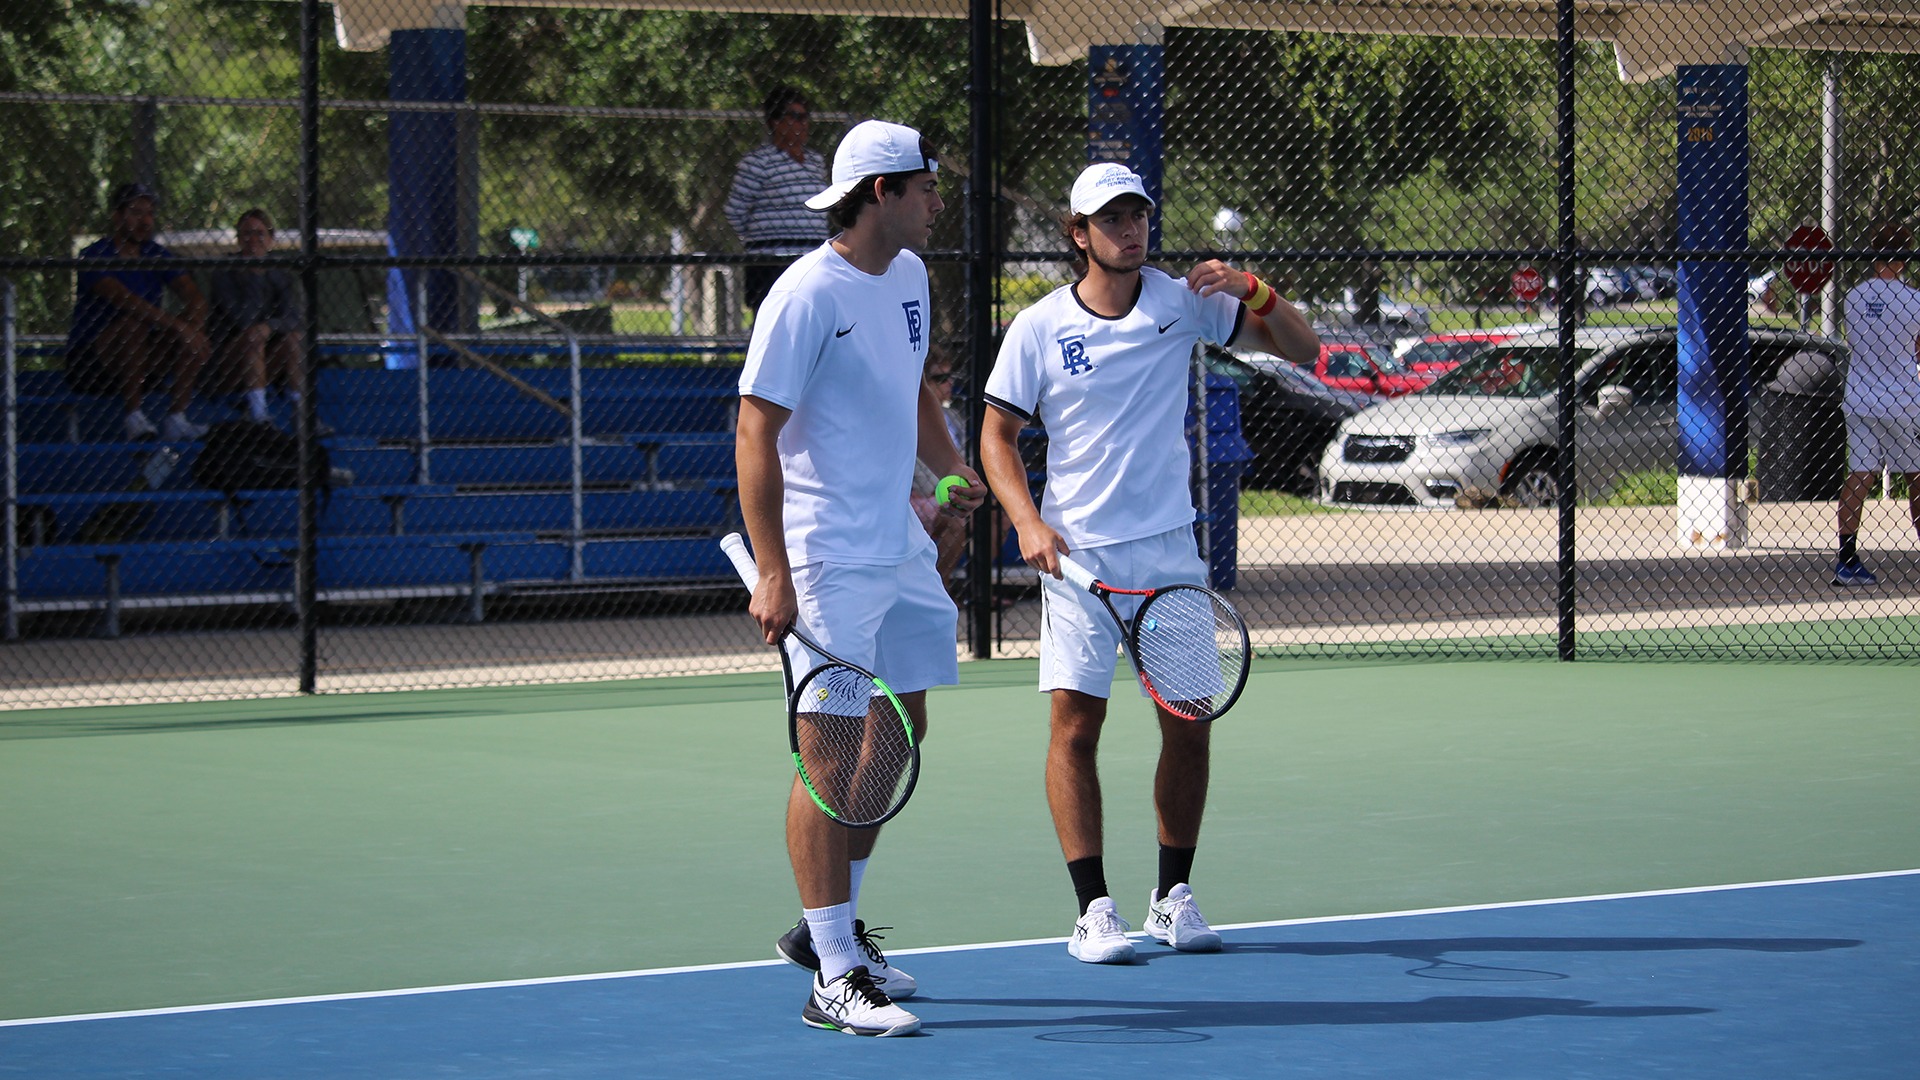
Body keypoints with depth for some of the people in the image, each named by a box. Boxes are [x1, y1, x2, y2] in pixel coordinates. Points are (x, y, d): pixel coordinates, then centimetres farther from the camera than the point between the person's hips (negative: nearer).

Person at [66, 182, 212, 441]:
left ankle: (175, 420, -22)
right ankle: (132, 417, -31)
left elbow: (195, 298, -4)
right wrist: (179, 326, -35)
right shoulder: (94, 256, -12)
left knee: (191, 339, -16)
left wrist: (193, 328, -27)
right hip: (87, 365, -6)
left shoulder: (156, 255, 8)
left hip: (137, 363, 6)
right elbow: (125, 300, -29)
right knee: (134, 324, -34)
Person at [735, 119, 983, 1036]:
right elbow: (755, 431, -18)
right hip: (828, 560, -9)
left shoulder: (908, 277, 10)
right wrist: (772, 573, -22)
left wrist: (951, 466, 11)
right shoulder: (809, 294, -16)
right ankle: (832, 977, -4)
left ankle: (827, 924, 30)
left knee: (899, 734, 15)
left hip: (898, 549, 9)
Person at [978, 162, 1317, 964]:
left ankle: (1174, 897, 18)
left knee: (1188, 723, 4)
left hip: (1169, 546, 2)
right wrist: (1028, 522, -13)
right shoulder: (1038, 330, -3)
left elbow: (1303, 351, 3)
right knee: (1074, 724, -8)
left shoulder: (1182, 301, 1)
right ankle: (1094, 909, -2)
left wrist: (1251, 293, -16)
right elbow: (997, 437, 3)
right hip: (1078, 552, -2)